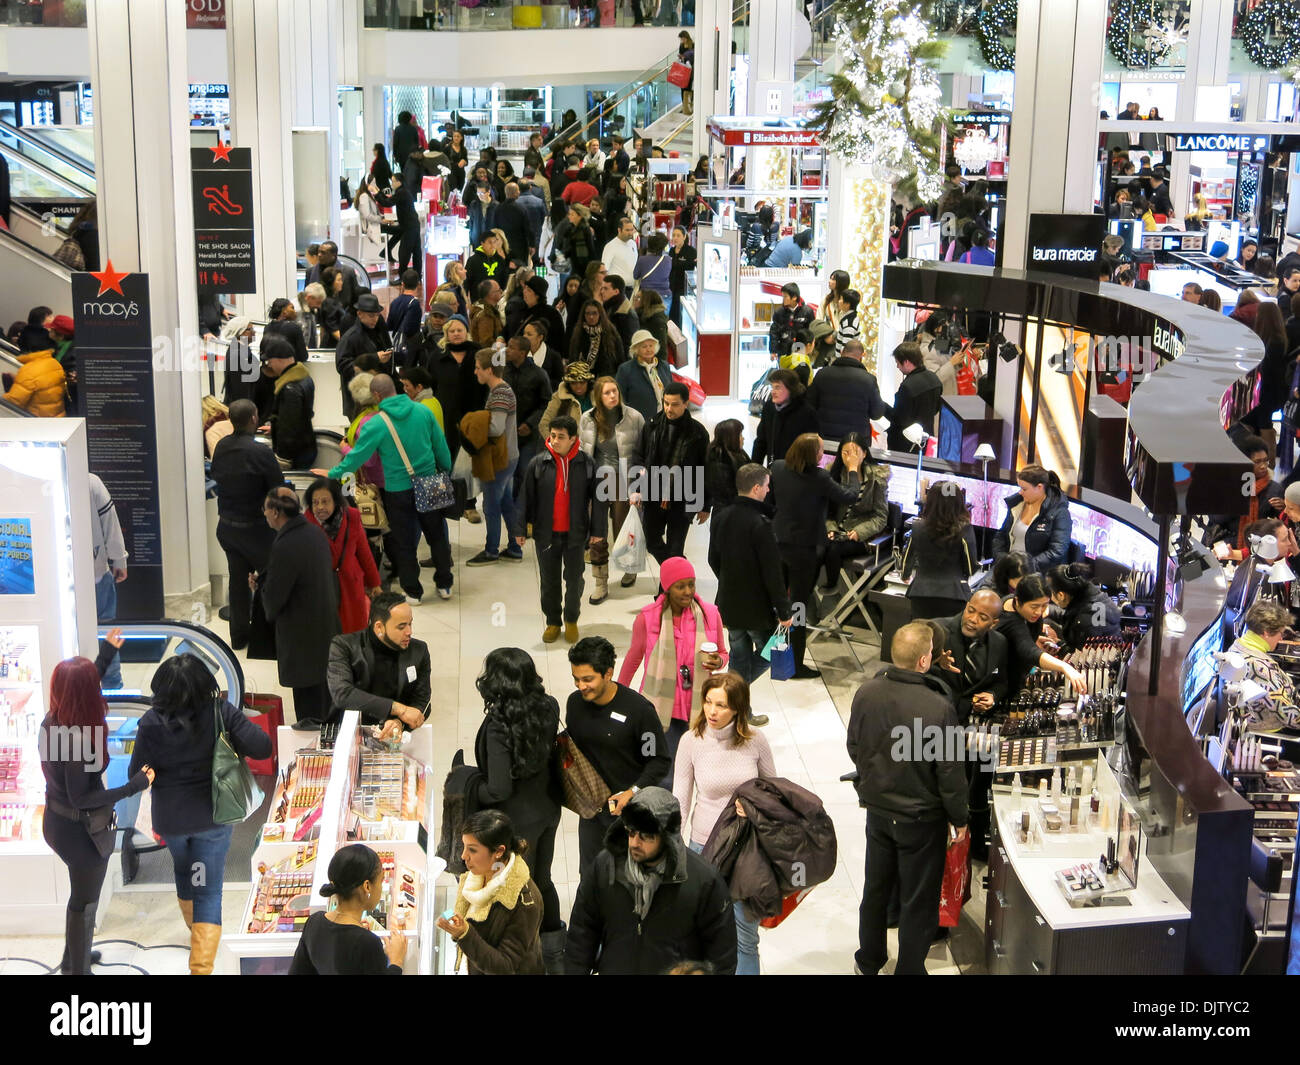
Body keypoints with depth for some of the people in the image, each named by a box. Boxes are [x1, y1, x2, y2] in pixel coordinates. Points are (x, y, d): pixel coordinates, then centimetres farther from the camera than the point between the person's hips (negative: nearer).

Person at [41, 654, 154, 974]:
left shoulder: (52, 721, -7)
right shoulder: (78, 739, -33)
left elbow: (81, 687, 15)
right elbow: (81, 798, -28)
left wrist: (105, 656, 25)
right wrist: (134, 786, -28)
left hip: (56, 822, 9)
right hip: (82, 830, -9)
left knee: (79, 896, 29)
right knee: (84, 903, 12)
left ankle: (72, 959, 48)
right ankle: (78, 970, 29)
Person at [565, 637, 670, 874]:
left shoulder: (639, 709, -18)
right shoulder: (575, 703, -2)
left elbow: (660, 761, -11)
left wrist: (633, 792, -21)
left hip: (629, 810, -5)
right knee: (589, 875, 15)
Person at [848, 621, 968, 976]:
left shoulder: (866, 693, -13)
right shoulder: (938, 707, -27)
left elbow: (854, 748, 3)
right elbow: (950, 771, -18)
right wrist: (959, 819, -3)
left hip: (877, 810, 5)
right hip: (922, 818, -5)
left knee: (875, 887, 23)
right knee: (917, 901, 12)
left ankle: (869, 960, 40)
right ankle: (909, 969, 24)